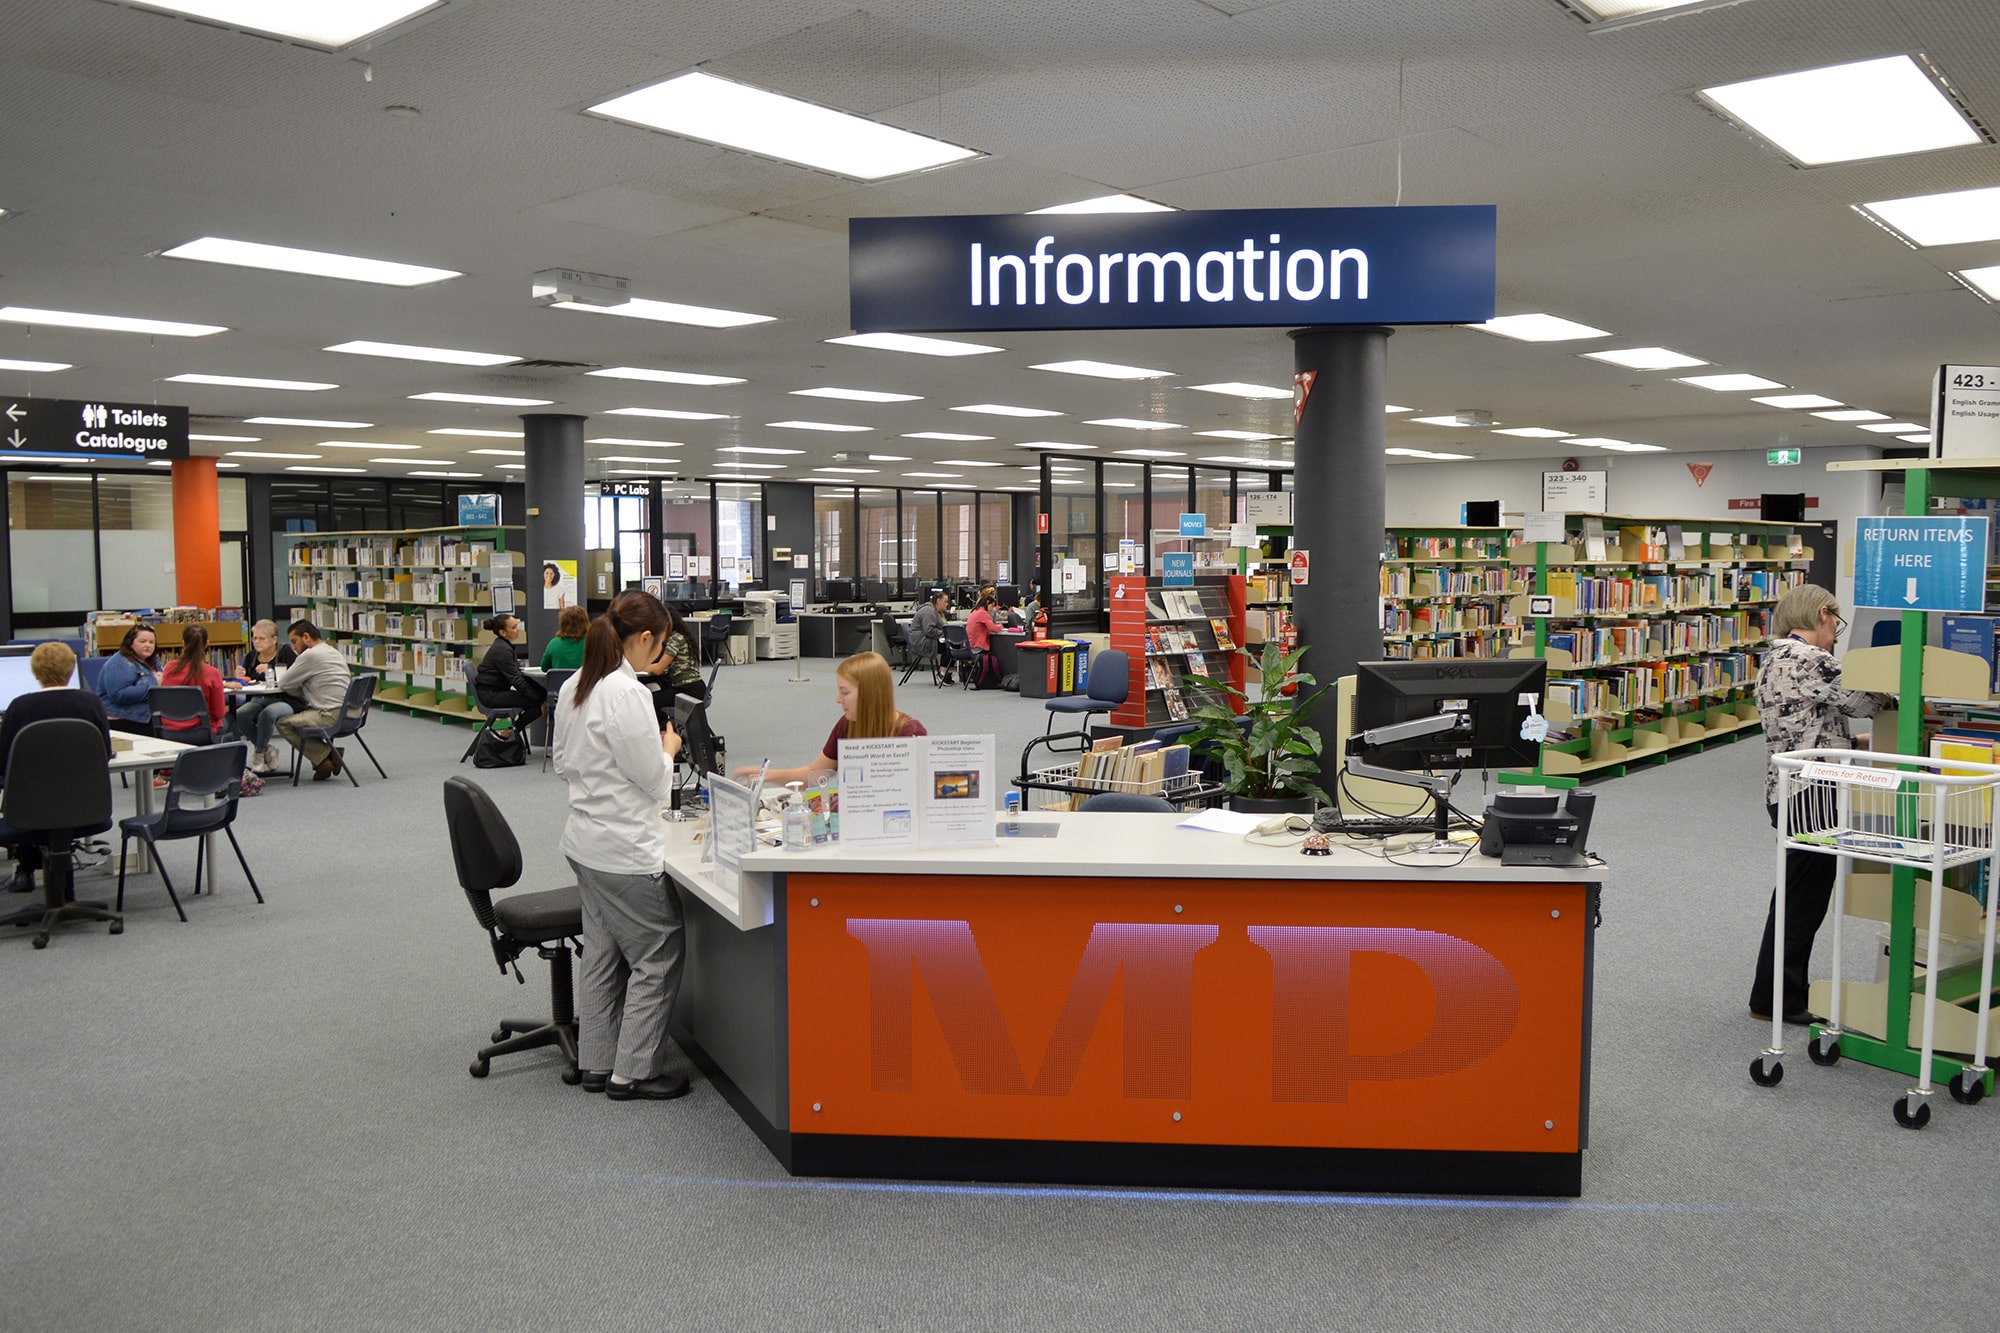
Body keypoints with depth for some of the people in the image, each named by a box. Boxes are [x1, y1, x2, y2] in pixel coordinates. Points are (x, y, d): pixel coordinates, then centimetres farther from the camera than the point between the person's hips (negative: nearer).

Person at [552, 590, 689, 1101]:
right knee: (658, 958, 4)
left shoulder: (574, 687, 6)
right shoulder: (626, 694, -23)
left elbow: (564, 763, 15)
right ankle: (633, 1072, 12)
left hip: (585, 842, 9)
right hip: (626, 850, -9)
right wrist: (667, 749, 0)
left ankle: (596, 1063, 27)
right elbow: (654, 781, -18)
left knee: (603, 953, 18)